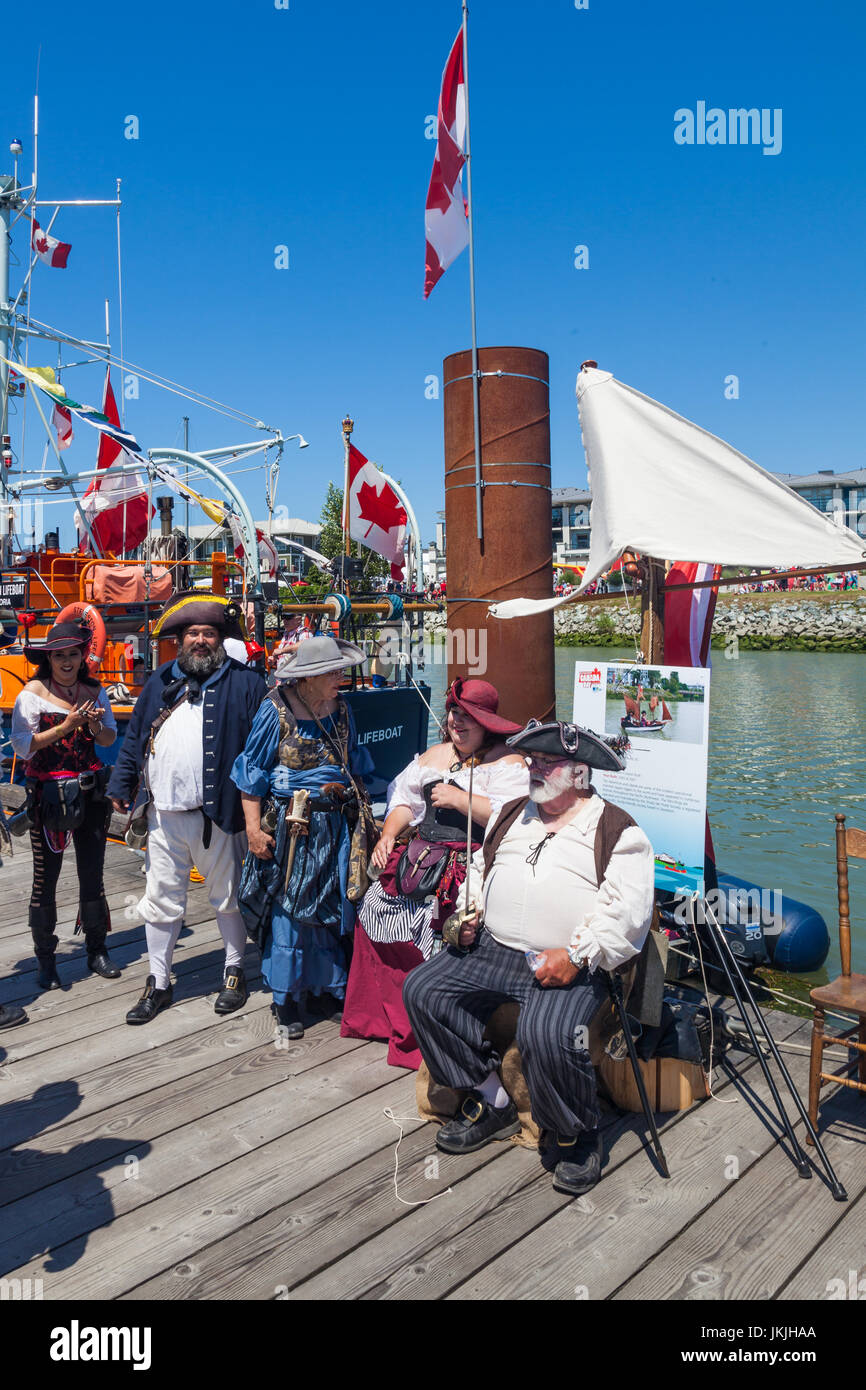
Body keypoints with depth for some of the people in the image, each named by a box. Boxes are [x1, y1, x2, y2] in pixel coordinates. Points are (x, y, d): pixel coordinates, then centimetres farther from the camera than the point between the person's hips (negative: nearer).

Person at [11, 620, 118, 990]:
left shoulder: (94, 691, 7)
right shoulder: (33, 692, -5)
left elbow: (110, 740, 11)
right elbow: (21, 745, -11)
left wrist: (96, 726, -9)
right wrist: (65, 727, -19)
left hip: (90, 791, 4)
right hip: (48, 794, -3)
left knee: (92, 874, 9)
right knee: (46, 879, 3)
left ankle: (96, 951, 23)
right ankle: (45, 960, 16)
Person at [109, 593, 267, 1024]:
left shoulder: (244, 682, -1)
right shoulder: (160, 682, 13)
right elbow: (134, 737, 16)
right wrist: (122, 785, 10)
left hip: (217, 814, -4)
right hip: (163, 813, 4)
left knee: (227, 898, 11)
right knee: (161, 900, 11)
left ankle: (235, 972, 29)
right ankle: (159, 983, 25)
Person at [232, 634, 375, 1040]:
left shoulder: (340, 708, 6)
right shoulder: (276, 711, -8)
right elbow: (252, 773, -6)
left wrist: (359, 807, 16)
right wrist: (254, 828, -10)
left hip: (337, 824, 5)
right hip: (291, 826, -4)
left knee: (337, 905, 9)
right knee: (289, 909, 2)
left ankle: (332, 986, 26)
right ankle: (287, 997, 17)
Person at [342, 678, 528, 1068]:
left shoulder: (506, 761, -3)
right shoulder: (434, 755, 19)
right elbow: (405, 799, 20)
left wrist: (460, 798, -15)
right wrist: (388, 834, 3)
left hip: (474, 863, -7)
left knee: (438, 923, -26)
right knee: (377, 905, -5)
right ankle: (392, 1015, 10)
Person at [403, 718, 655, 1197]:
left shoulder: (617, 830, -2)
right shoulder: (512, 814, 18)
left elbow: (628, 911, -11)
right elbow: (481, 868, 29)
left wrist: (576, 956, -20)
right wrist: (470, 914, 11)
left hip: (568, 967, -6)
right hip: (492, 950, 7)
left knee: (546, 1034, -33)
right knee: (422, 990, -8)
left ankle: (577, 1136, 0)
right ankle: (492, 1104, 6)